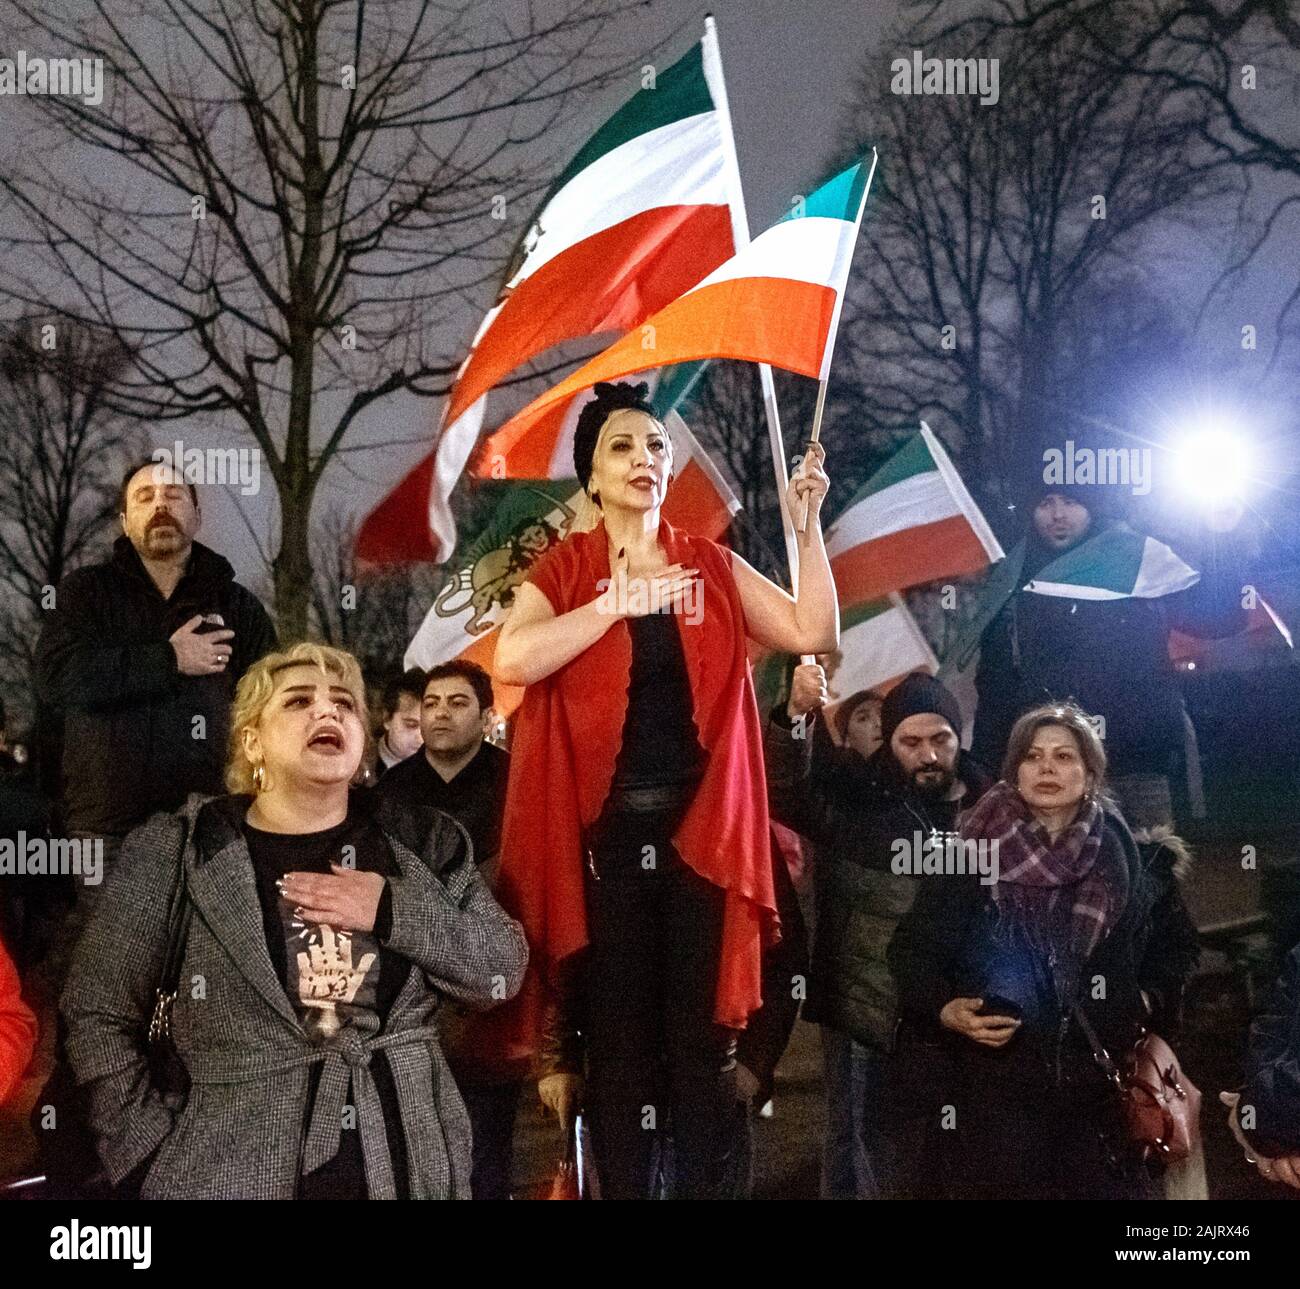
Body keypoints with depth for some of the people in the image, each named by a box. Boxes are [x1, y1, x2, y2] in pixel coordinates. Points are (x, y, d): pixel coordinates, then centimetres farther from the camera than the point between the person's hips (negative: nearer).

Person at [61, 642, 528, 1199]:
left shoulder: (422, 842, 3)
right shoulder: (178, 853, -3)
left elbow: (505, 970, -1)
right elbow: (100, 1013, 0)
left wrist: (396, 909, -13)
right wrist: (153, 1152, -6)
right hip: (234, 1174, -2)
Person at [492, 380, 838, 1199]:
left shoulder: (710, 566, 9)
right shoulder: (564, 571, 2)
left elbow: (815, 634, 0)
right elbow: (513, 660, -17)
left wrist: (808, 522, -5)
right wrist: (618, 602, -15)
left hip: (701, 826, 1)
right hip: (607, 829, -1)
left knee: (704, 1034, 5)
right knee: (619, 1035, 6)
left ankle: (705, 1188, 17)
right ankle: (623, 1188, 18)